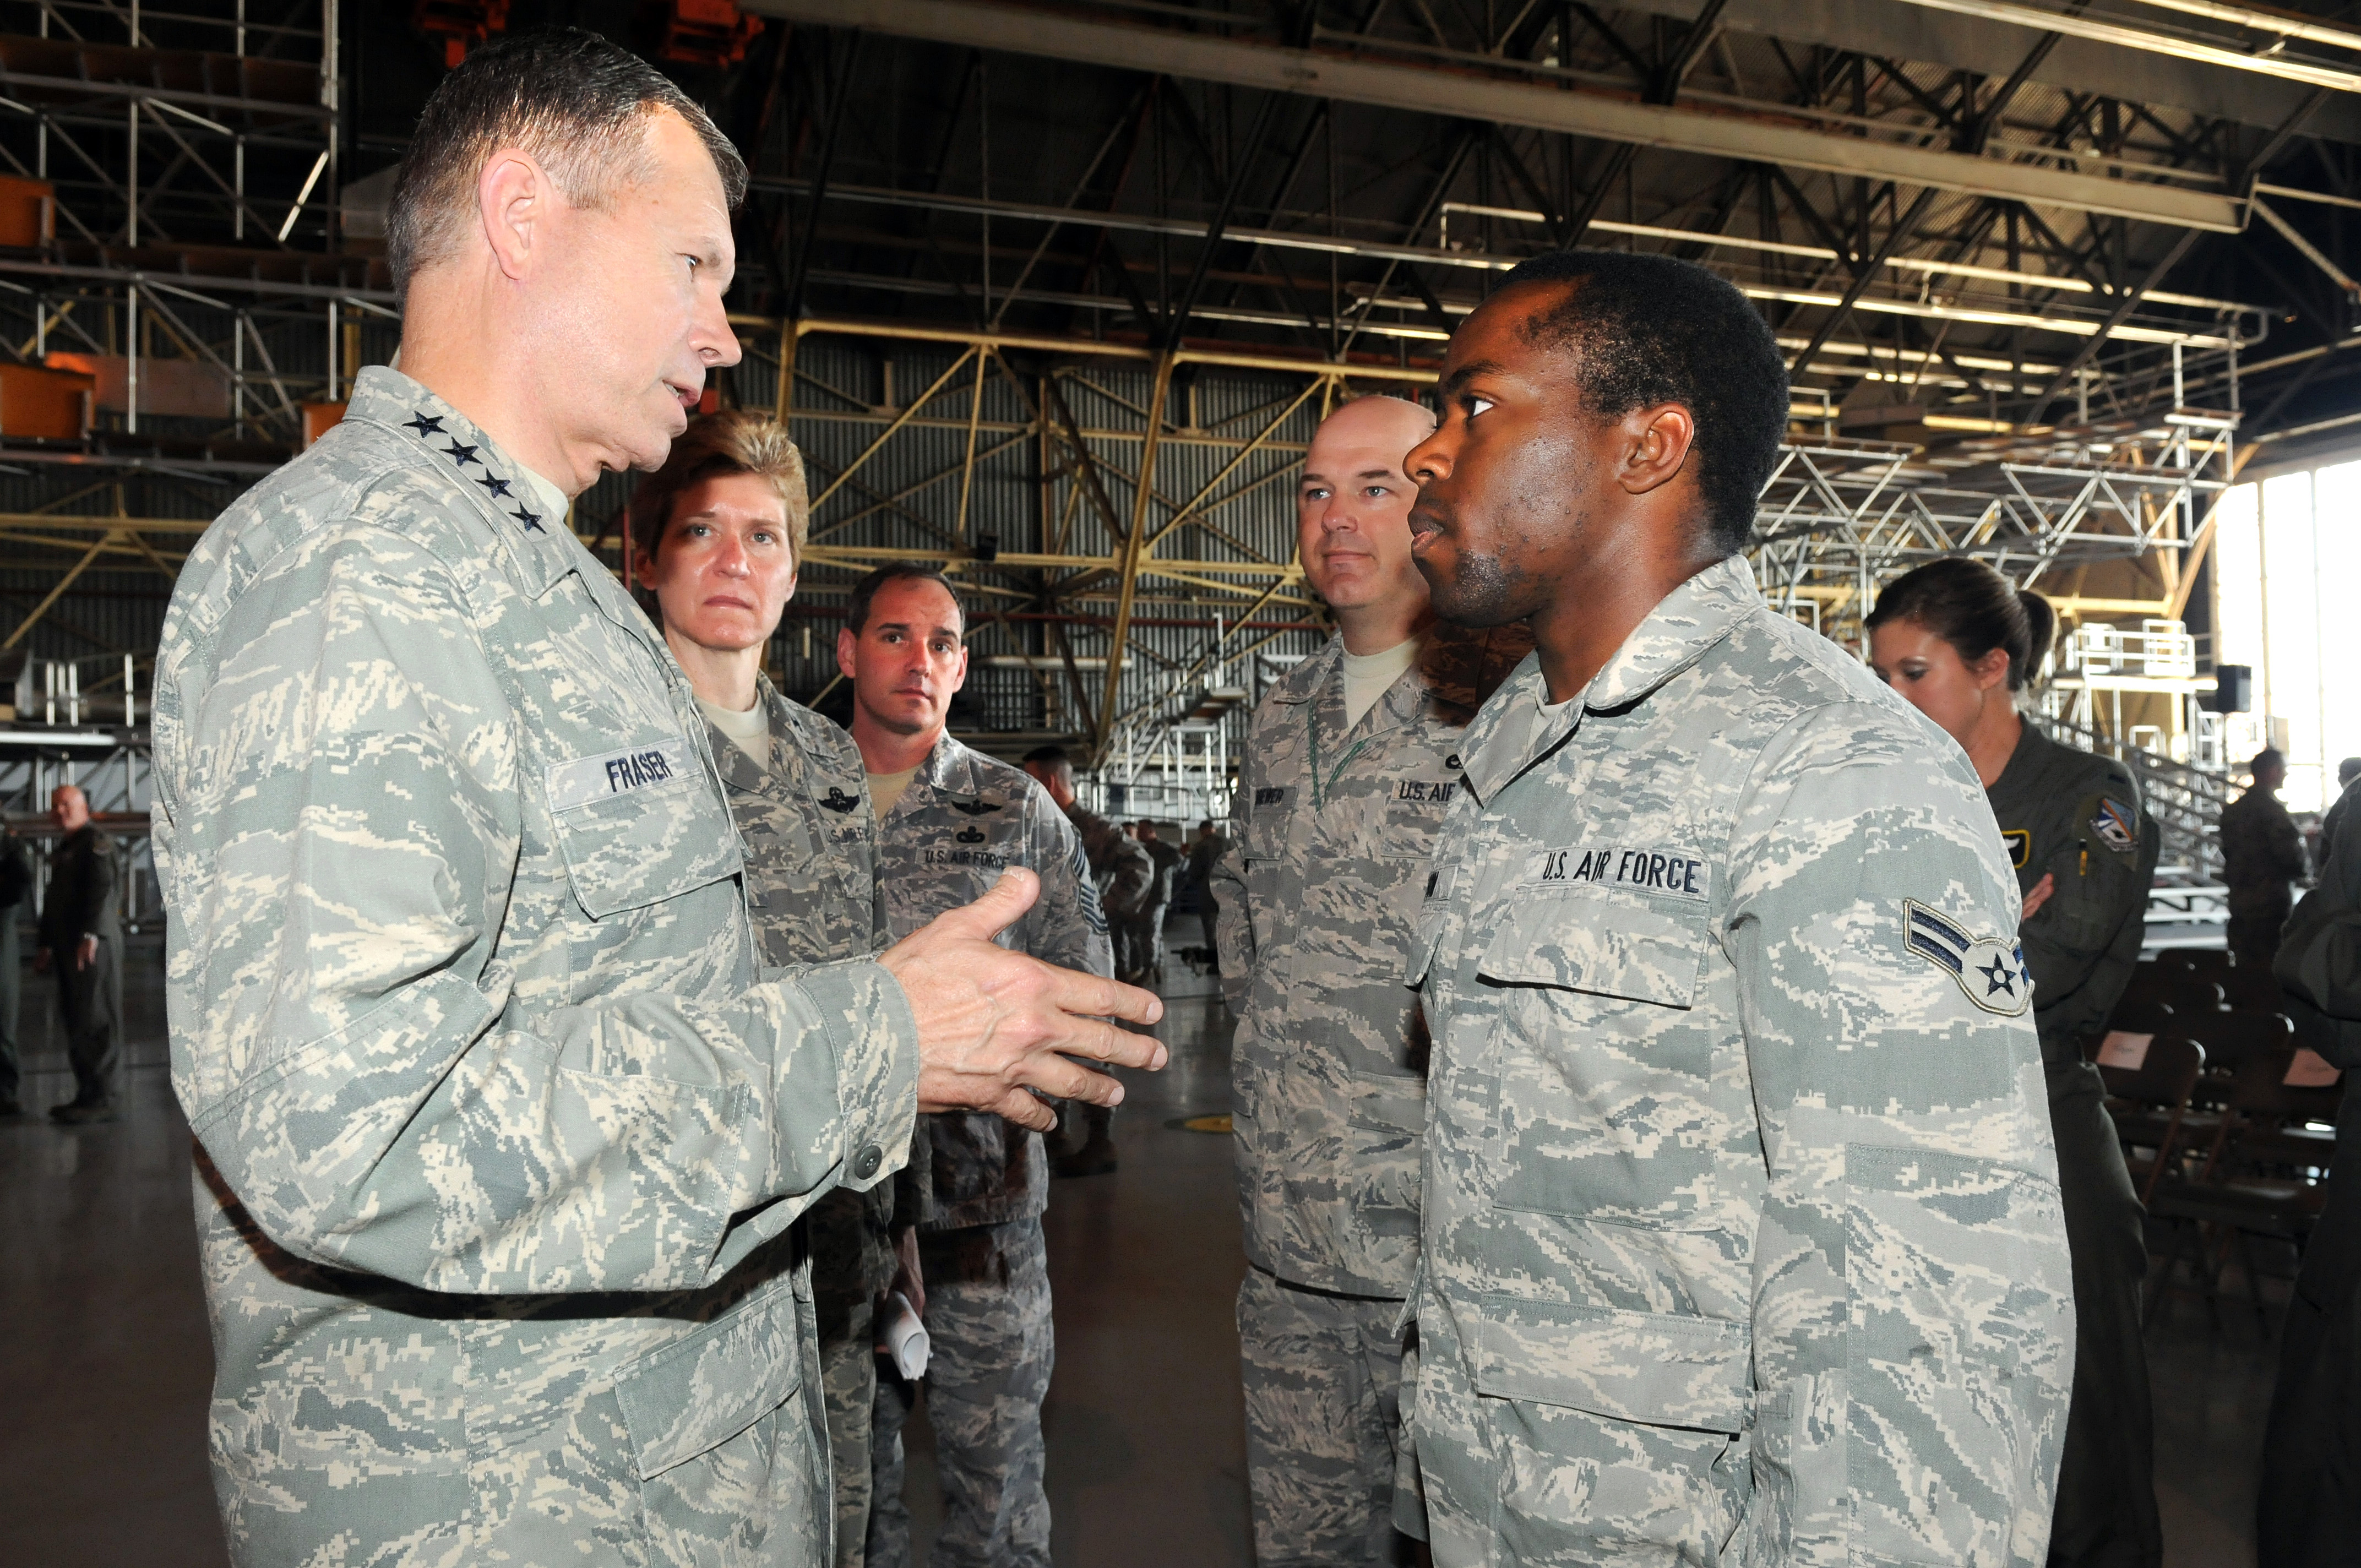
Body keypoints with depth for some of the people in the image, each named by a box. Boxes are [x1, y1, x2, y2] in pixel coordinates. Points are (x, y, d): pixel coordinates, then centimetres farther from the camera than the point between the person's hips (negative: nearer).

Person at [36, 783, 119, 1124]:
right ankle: (87, 1094, 14)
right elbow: (53, 899, 26)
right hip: (69, 948, 9)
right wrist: (46, 944, 22)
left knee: (94, 1023, -9)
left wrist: (91, 935, -26)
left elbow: (103, 889, -18)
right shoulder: (61, 849, 22)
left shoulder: (97, 843, -7)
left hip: (94, 945, -9)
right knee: (75, 1023, 9)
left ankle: (101, 1100, -8)